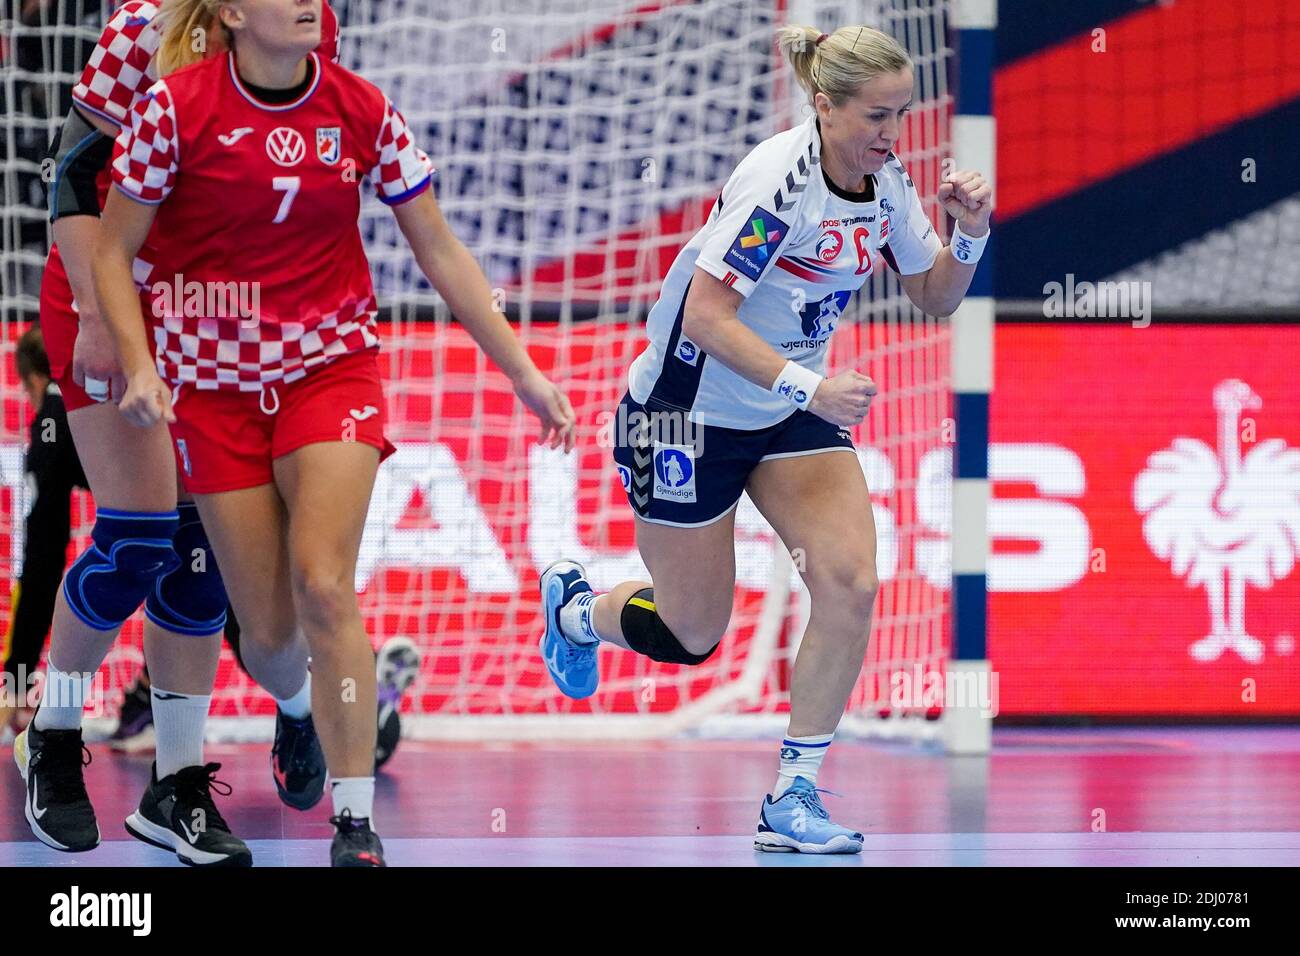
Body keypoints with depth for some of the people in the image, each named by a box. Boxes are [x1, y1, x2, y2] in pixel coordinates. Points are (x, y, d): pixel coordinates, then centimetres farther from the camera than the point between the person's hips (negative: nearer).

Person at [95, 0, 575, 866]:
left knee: (322, 587, -19)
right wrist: (139, 365, -17)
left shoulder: (363, 111, -5)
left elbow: (441, 252, 3)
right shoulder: (177, 107, -10)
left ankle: (357, 823, -13)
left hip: (332, 366, 0)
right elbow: (113, 252, -2)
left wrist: (522, 371, 2)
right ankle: (305, 714, 38)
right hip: (213, 381, 0)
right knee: (268, 625, 1)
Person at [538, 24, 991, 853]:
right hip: (691, 407, -6)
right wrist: (807, 387, -37)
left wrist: (970, 235, -12)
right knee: (691, 637, 4)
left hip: (792, 409, 6)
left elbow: (935, 297, 8)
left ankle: (794, 796, -4)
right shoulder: (780, 181, -27)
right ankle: (576, 608, 39)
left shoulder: (886, 182, -4)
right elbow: (706, 315, -30)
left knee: (852, 582, -15)